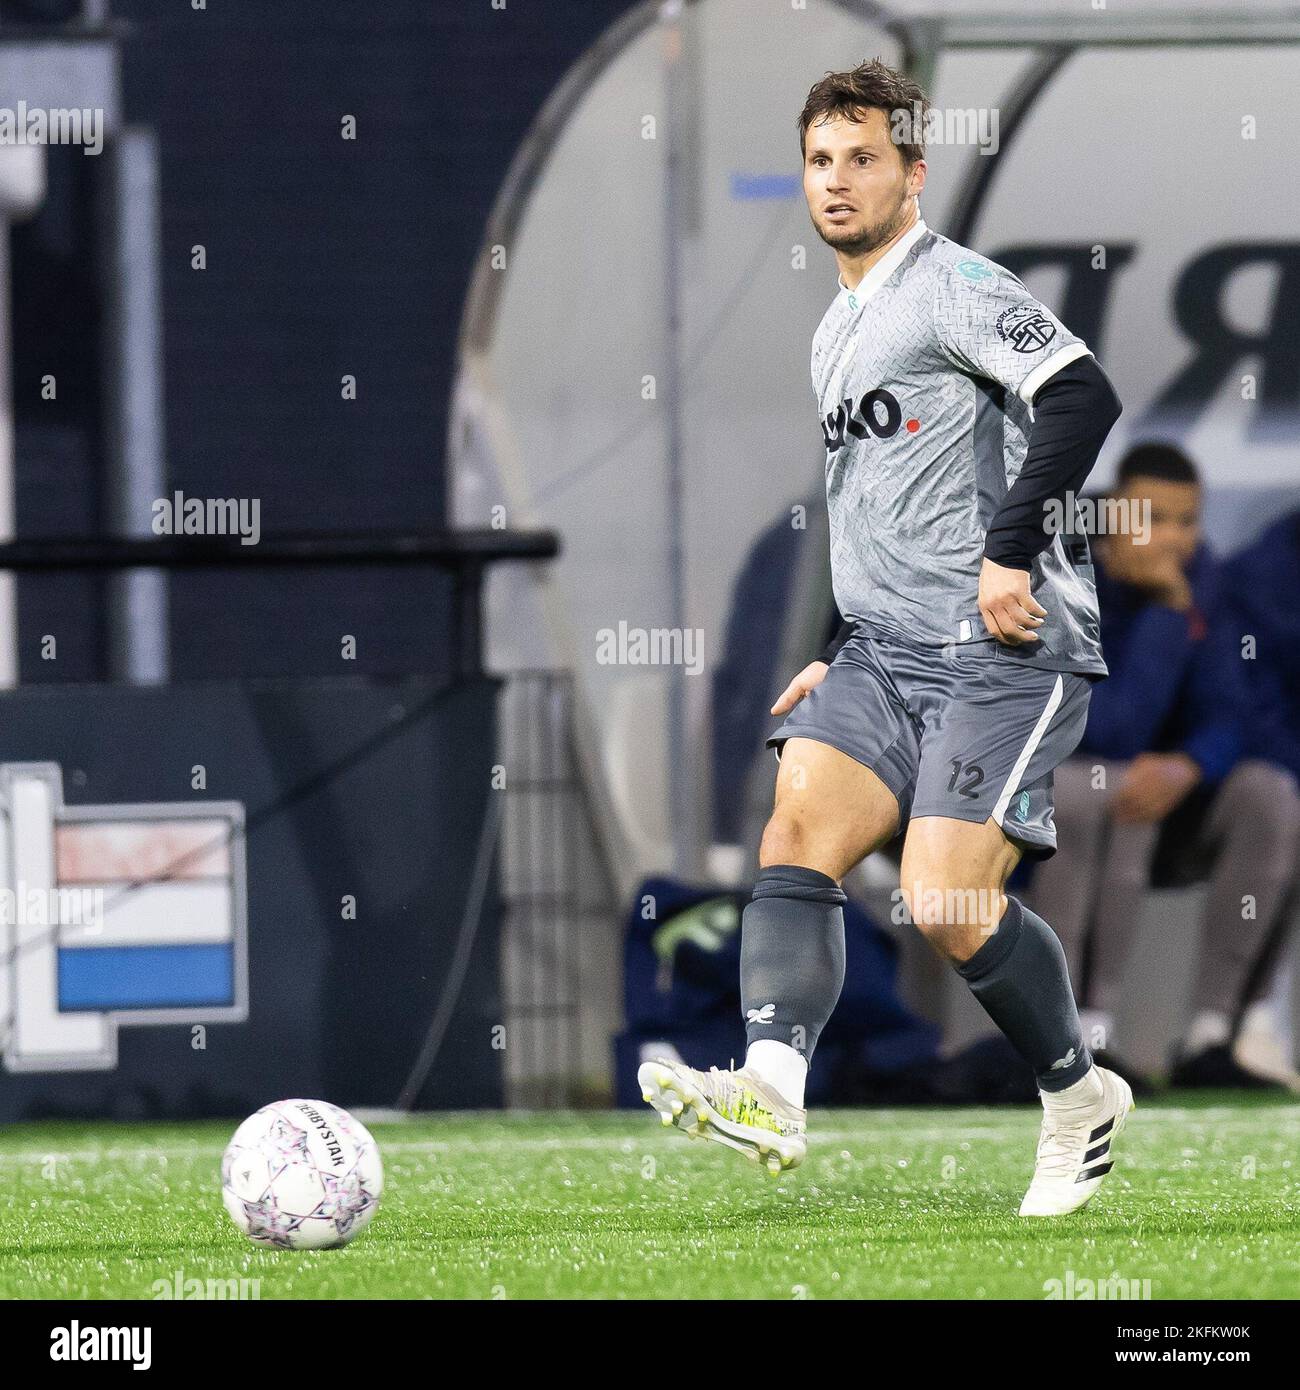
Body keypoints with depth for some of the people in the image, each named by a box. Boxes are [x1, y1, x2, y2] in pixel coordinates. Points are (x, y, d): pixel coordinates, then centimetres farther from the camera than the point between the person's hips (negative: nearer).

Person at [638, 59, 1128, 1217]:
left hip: (1006, 649, -8)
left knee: (948, 904, -16)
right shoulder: (838, 334, 22)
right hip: (888, 653, 8)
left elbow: (1082, 397, -21)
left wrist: (1012, 549, -22)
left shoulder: (955, 288, -7)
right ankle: (772, 1089, -30)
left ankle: (1082, 1100, 8)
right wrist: (845, 656, 26)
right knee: (798, 827, -15)